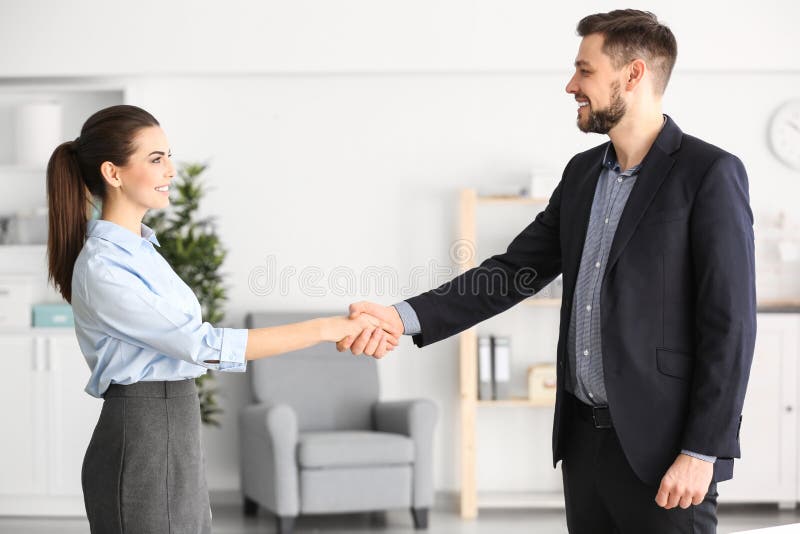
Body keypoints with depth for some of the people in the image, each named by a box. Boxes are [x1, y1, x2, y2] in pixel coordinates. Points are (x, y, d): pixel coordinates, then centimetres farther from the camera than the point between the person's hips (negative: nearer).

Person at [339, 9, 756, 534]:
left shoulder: (710, 173, -10)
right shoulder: (583, 173, 13)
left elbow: (730, 322, -13)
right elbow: (513, 272, 10)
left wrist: (702, 452, -17)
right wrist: (405, 317, -3)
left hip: (660, 445, -7)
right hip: (585, 434, 7)